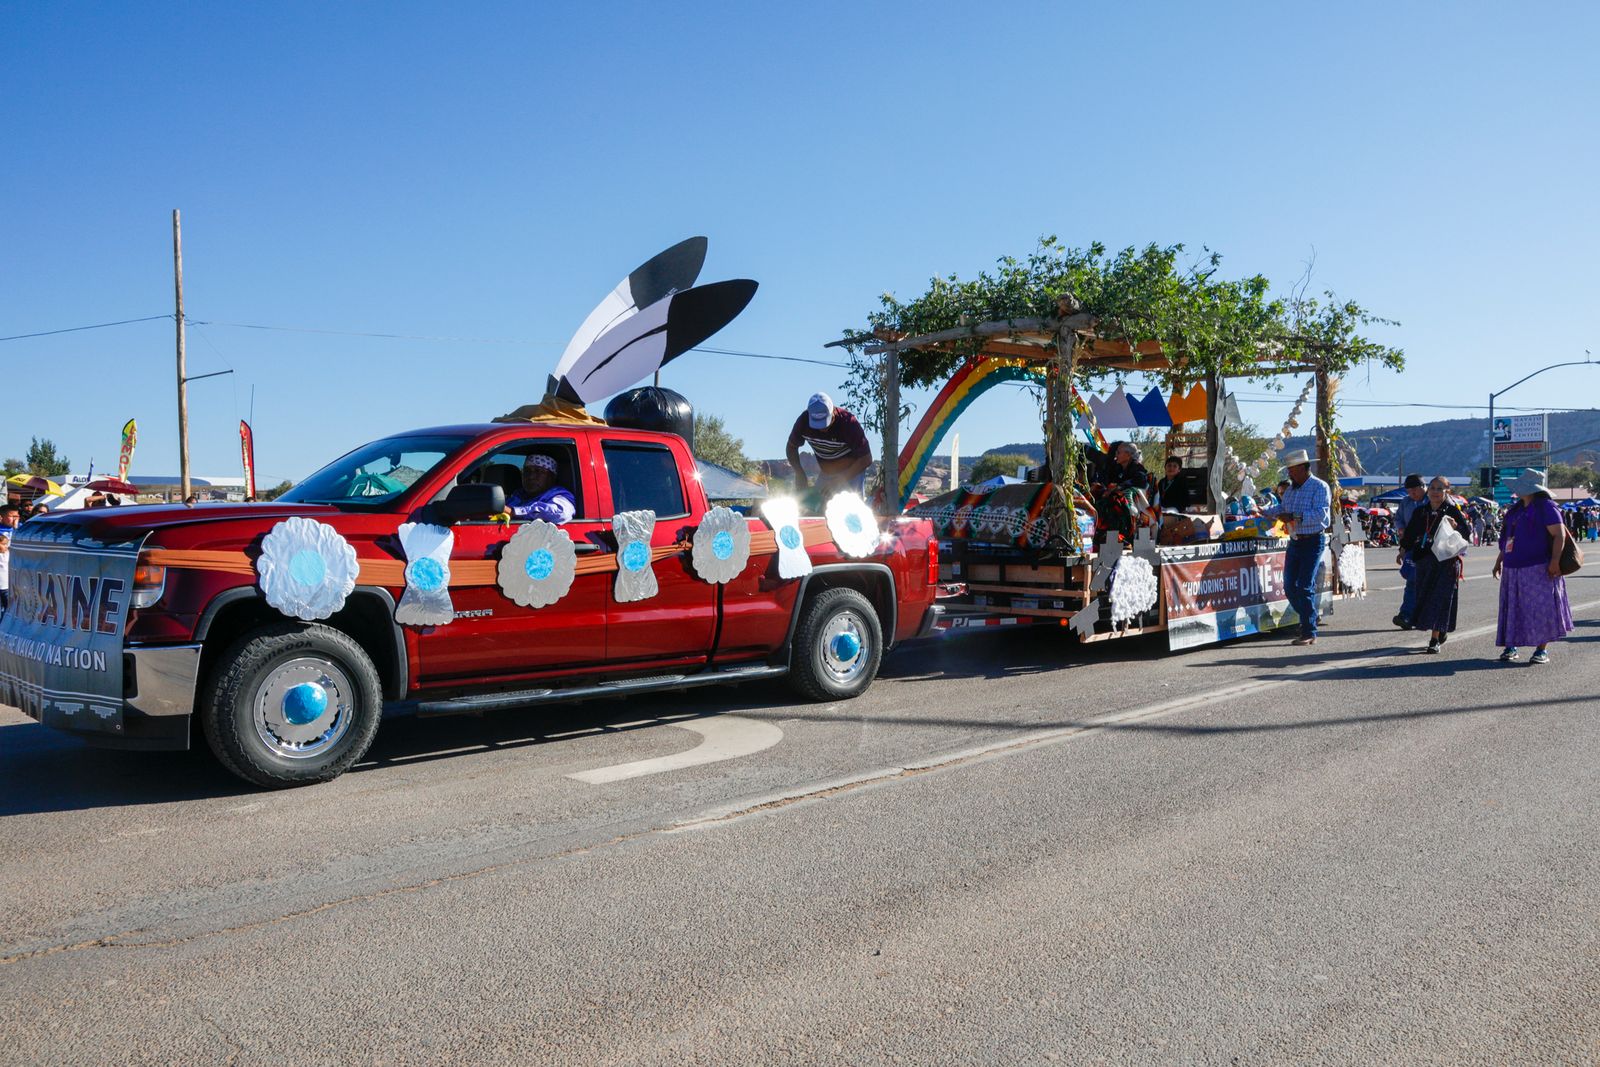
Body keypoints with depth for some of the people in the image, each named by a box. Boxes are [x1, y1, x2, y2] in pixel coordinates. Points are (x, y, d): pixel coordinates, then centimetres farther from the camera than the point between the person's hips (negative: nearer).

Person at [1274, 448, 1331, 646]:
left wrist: (1294, 517, -25)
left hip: (1313, 542, -8)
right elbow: (1281, 509, 24)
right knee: (1290, 585, 7)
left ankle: (1309, 633, -4)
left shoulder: (1319, 487, -10)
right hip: (1295, 541, 8)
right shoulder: (1291, 489, 14)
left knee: (1305, 587, -10)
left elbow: (1321, 513, -22)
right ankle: (1308, 620, 26)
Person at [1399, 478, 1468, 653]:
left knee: (1440, 597, -7)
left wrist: (1455, 526, -24)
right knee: (1425, 596, 8)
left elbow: (1466, 532, -6)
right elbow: (1410, 532, 18)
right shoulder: (1420, 512, 11)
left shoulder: (1452, 511, -1)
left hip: (1445, 561, -5)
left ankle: (1435, 638, -6)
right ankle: (1441, 630, 29)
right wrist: (1403, 549, 10)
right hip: (1423, 560, 5)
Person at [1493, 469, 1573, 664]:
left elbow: (1559, 535, -13)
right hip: (1513, 569, 7)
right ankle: (1510, 647, 13)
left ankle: (1541, 649, 1)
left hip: (1538, 569, -7)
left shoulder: (1546, 507, -6)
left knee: (1541, 607, -5)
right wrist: (1499, 560, 23)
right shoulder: (1515, 510, 17)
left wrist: (1555, 561, -22)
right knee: (1512, 609, 7)